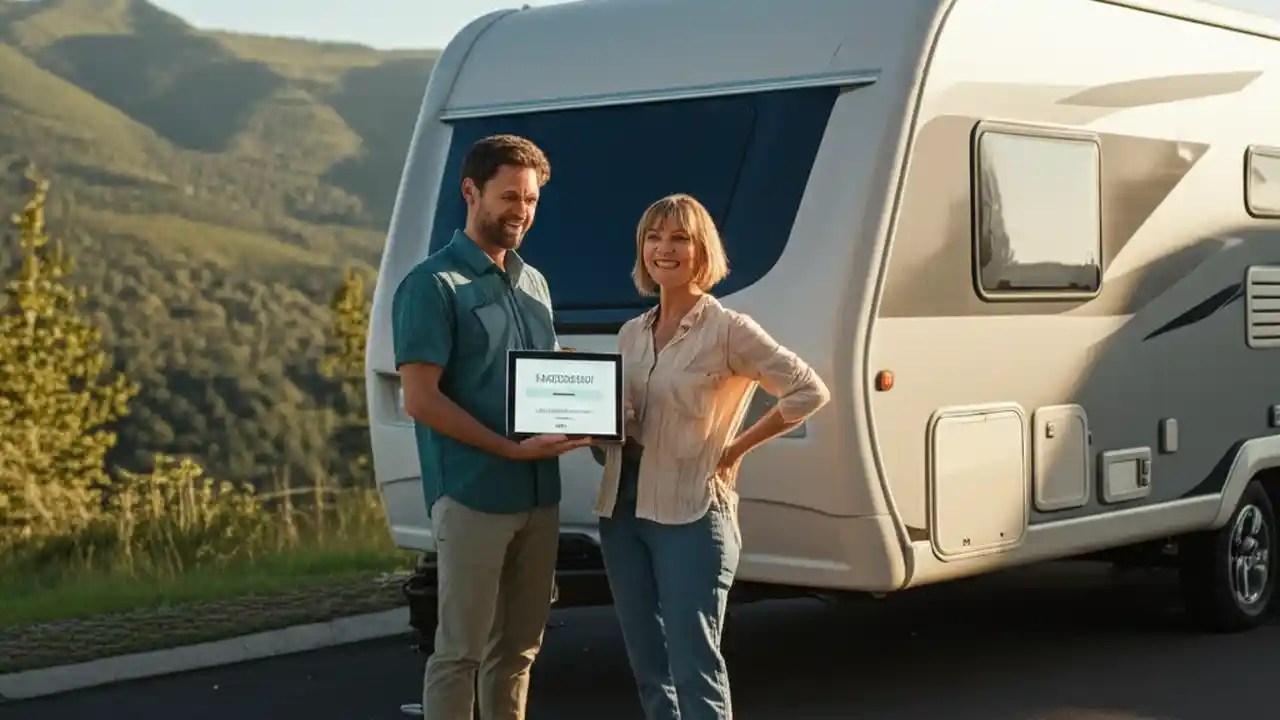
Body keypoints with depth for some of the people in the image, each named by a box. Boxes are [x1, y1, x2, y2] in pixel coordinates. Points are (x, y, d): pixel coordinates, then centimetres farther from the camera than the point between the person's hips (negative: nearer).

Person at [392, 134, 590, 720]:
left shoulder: (533, 283, 14)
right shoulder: (434, 285, -8)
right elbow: (420, 400, -15)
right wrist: (512, 449, -20)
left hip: (539, 495, 7)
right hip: (472, 496, -7)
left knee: (518, 648, 13)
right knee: (461, 651, -3)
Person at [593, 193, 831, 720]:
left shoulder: (728, 330, -7)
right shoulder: (630, 334, 12)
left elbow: (809, 391, -10)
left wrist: (737, 449, -9)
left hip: (691, 513, -7)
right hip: (621, 509, 7)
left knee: (693, 667, -7)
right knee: (647, 667, 12)